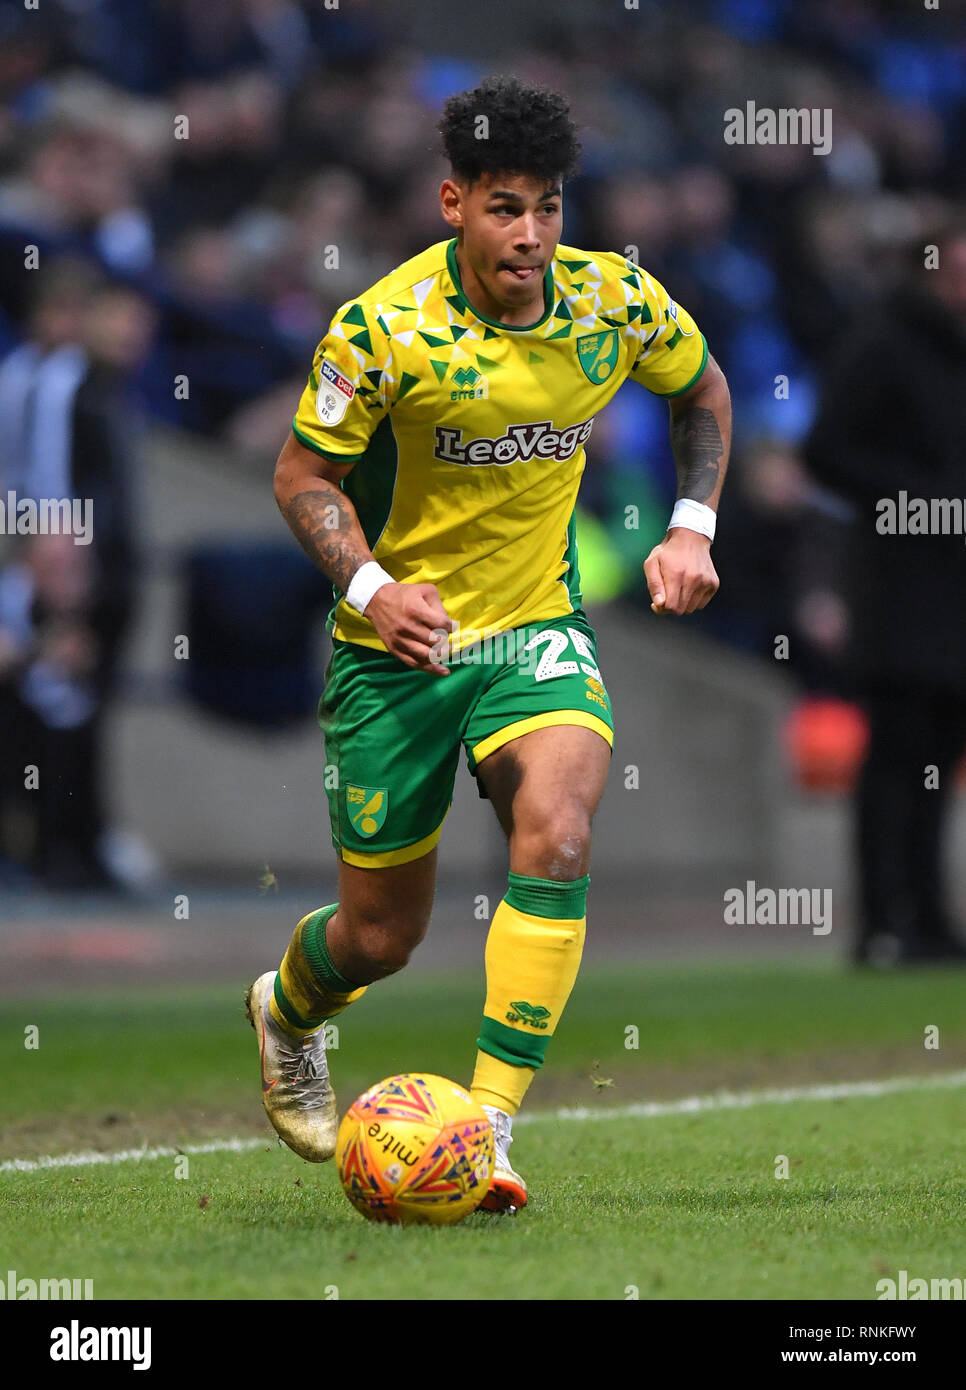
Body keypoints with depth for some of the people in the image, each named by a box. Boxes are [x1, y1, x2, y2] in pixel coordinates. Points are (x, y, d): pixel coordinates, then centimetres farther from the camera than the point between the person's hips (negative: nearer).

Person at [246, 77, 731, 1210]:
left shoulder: (616, 301, -8)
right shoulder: (384, 329, -19)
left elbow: (700, 390, 13)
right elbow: (305, 471, -7)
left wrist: (692, 527, 1)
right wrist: (368, 584, -23)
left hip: (537, 630, 2)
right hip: (397, 644, -2)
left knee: (558, 832, -27)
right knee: (381, 934, 7)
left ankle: (487, 1129, -23)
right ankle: (285, 1012, 46)